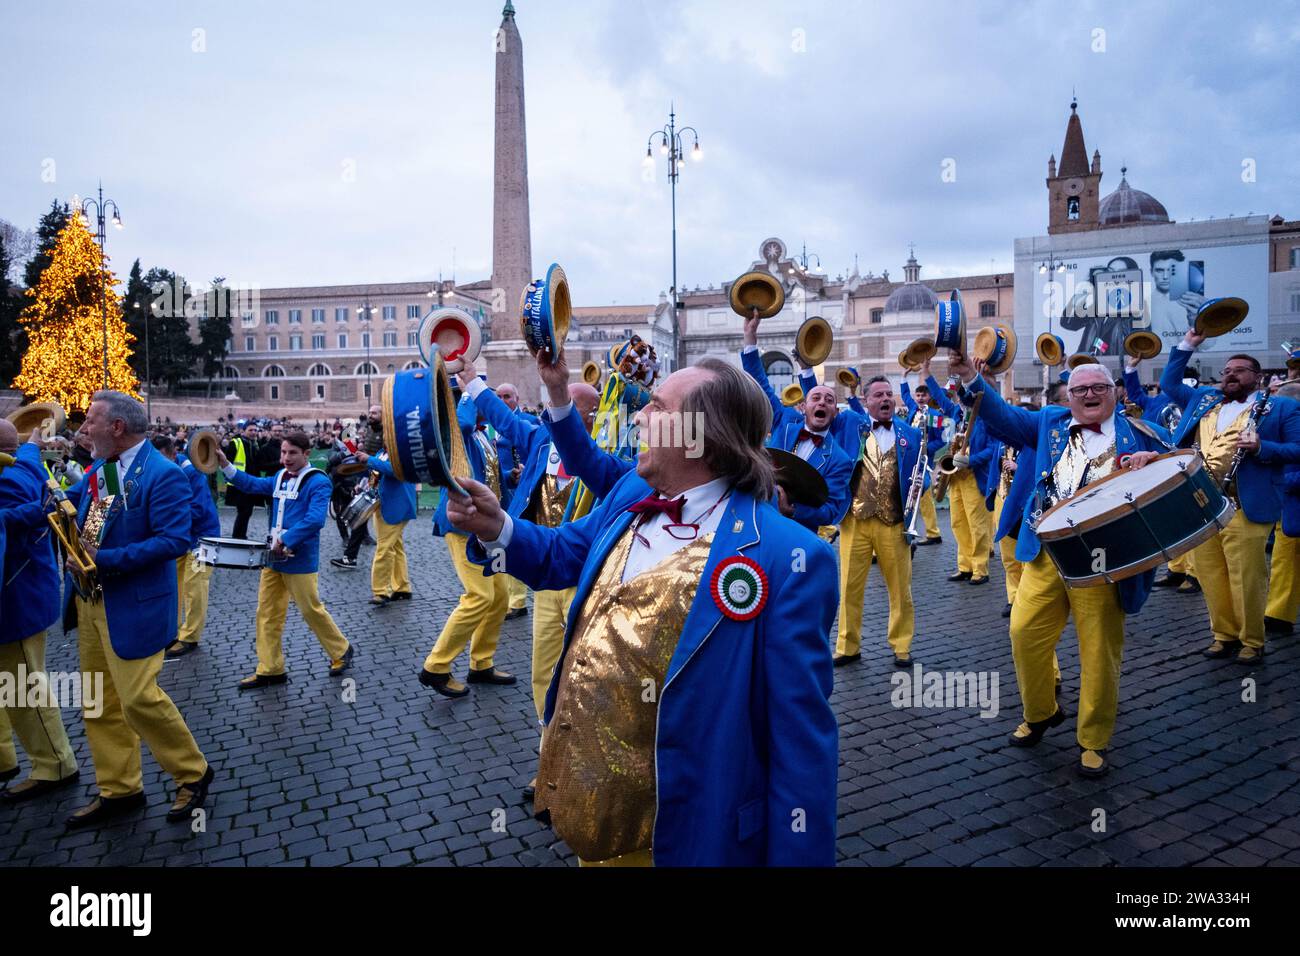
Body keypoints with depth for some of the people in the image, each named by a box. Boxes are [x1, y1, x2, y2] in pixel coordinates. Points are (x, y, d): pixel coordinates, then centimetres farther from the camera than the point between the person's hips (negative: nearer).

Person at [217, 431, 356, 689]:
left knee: (311, 611, 2)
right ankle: (270, 670, 18)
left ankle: (342, 651, 22)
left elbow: (315, 519, -24)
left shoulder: (318, 482, -13)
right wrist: (225, 466, -6)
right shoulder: (280, 477, 12)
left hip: (299, 560, -7)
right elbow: (252, 484, 5)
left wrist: (285, 540, -24)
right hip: (273, 556, 7)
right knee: (267, 613, 8)